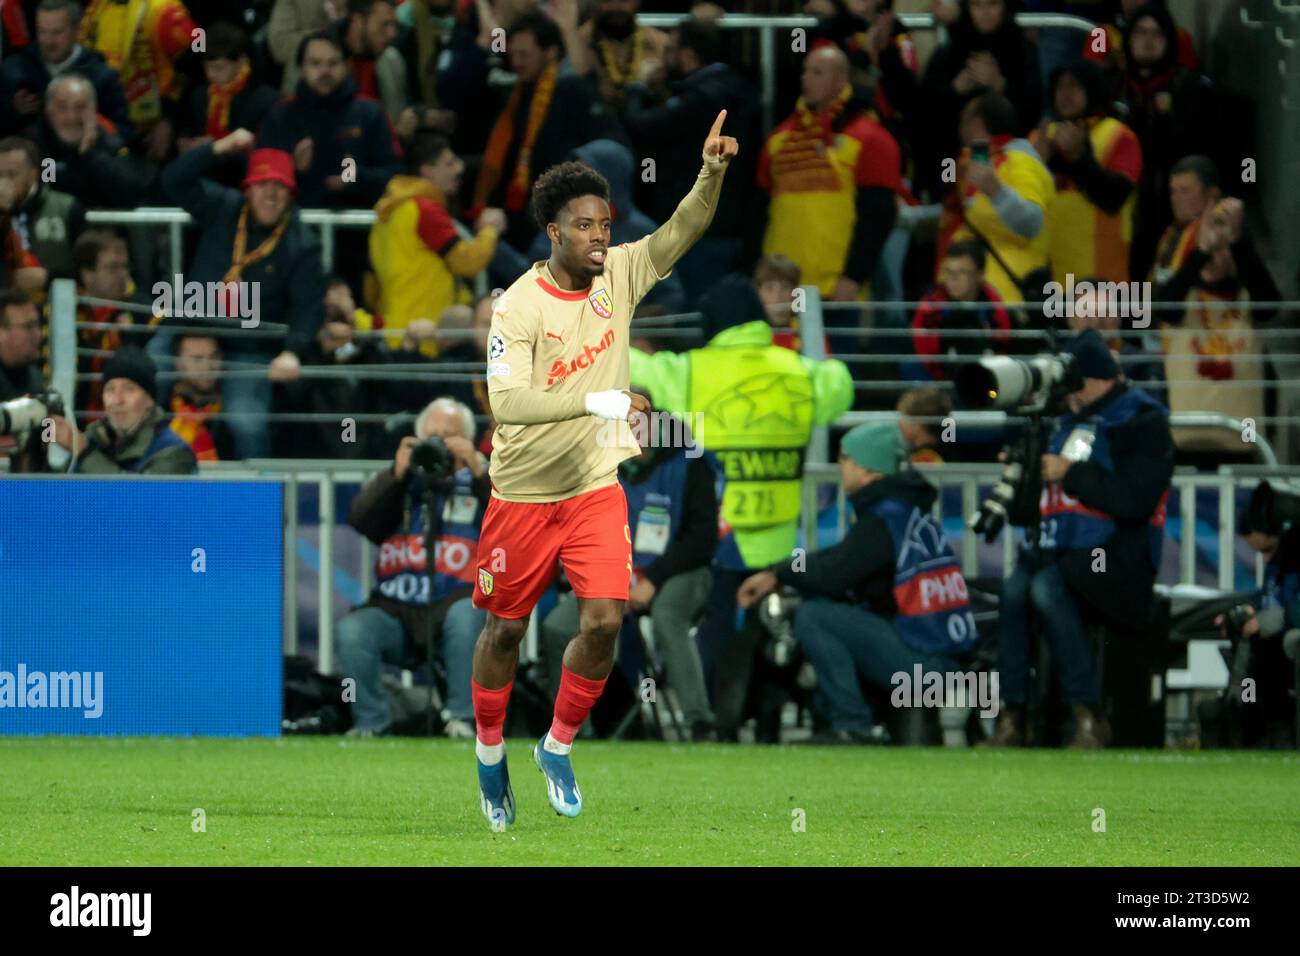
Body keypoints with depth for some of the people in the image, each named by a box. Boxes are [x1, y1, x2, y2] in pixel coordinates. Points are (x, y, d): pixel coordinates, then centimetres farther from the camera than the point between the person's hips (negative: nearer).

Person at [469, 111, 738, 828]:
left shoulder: (619, 274, -4)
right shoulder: (519, 306, -18)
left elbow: (684, 230, -10)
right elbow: (506, 400, -28)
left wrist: (712, 172, -29)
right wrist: (594, 400, -37)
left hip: (597, 488, 3)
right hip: (524, 494, -3)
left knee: (604, 621, -10)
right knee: (505, 629, 10)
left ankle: (558, 748, 11)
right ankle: (490, 752, 32)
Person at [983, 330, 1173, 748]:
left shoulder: (1142, 424, -1)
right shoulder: (1068, 425, 21)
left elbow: (1134, 501, -16)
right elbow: (1029, 510, 25)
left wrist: (1069, 475, -14)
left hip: (1115, 556, -6)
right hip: (1057, 552, 6)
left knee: (1048, 586, -33)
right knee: (1014, 587, -24)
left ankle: (1088, 717, -27)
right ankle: (1012, 718, -24)